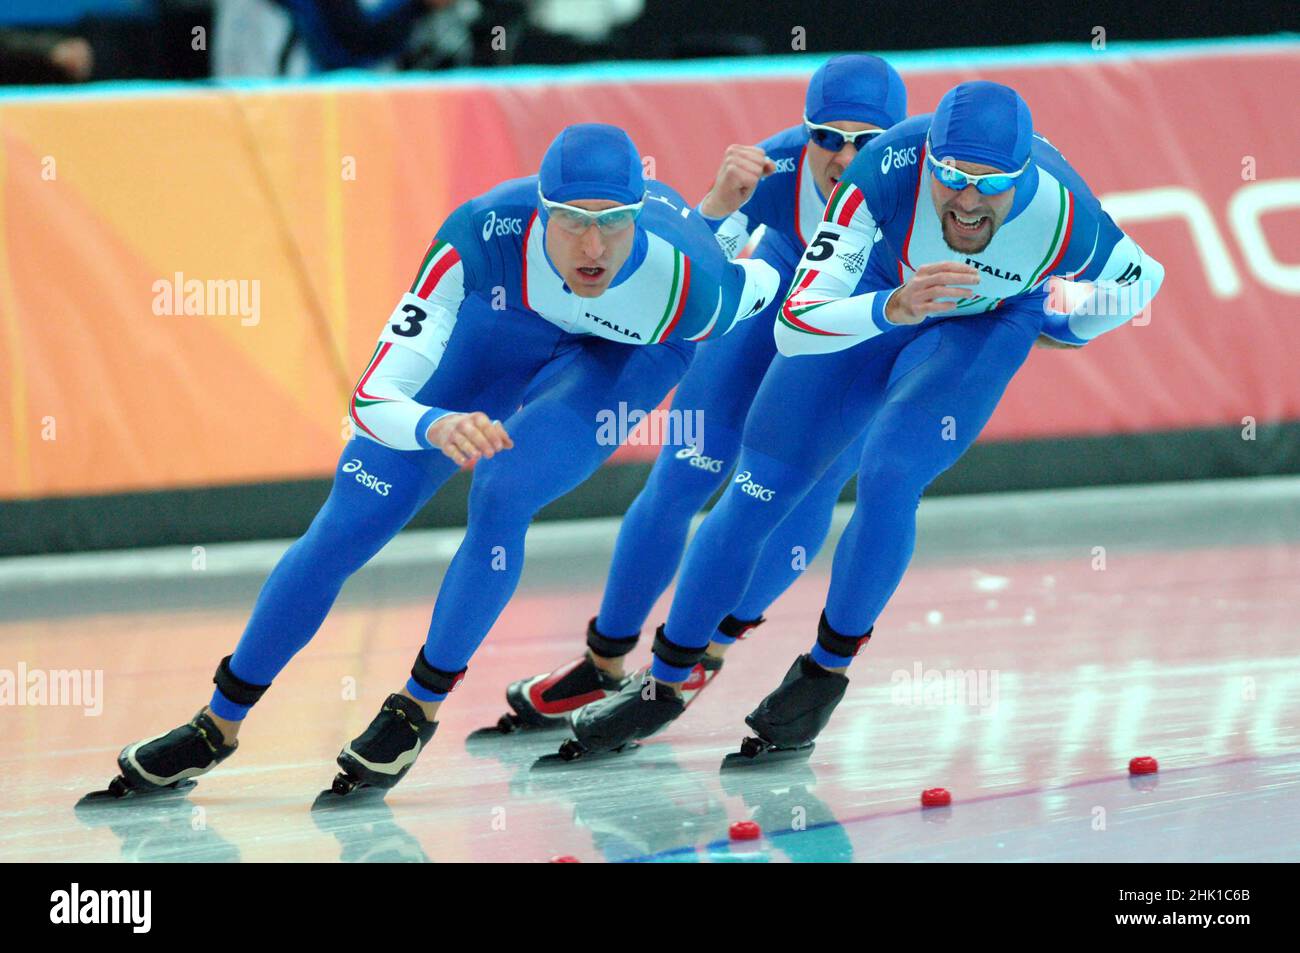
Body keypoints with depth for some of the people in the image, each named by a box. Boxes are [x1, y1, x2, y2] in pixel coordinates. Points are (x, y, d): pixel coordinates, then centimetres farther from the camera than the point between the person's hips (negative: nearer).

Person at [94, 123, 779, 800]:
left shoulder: (691, 287, -40)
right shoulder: (485, 234, -39)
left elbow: (764, 286, -14)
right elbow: (373, 397, -40)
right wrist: (437, 426, -59)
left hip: (628, 353, -1)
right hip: (505, 316, 1)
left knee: (498, 496, -26)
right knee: (350, 520, -2)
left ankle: (418, 708, -4)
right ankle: (220, 723, 15)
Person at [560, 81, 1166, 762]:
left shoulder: (1066, 220, -35)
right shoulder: (887, 170, -39)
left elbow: (1144, 276, -10)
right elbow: (794, 328, -41)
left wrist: (1069, 327, -1)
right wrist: (892, 308, -56)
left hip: (987, 326, -1)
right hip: (869, 299, 1)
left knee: (887, 480, -24)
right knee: (755, 495, -1)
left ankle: (827, 672, -1)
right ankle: (662, 686, 18)